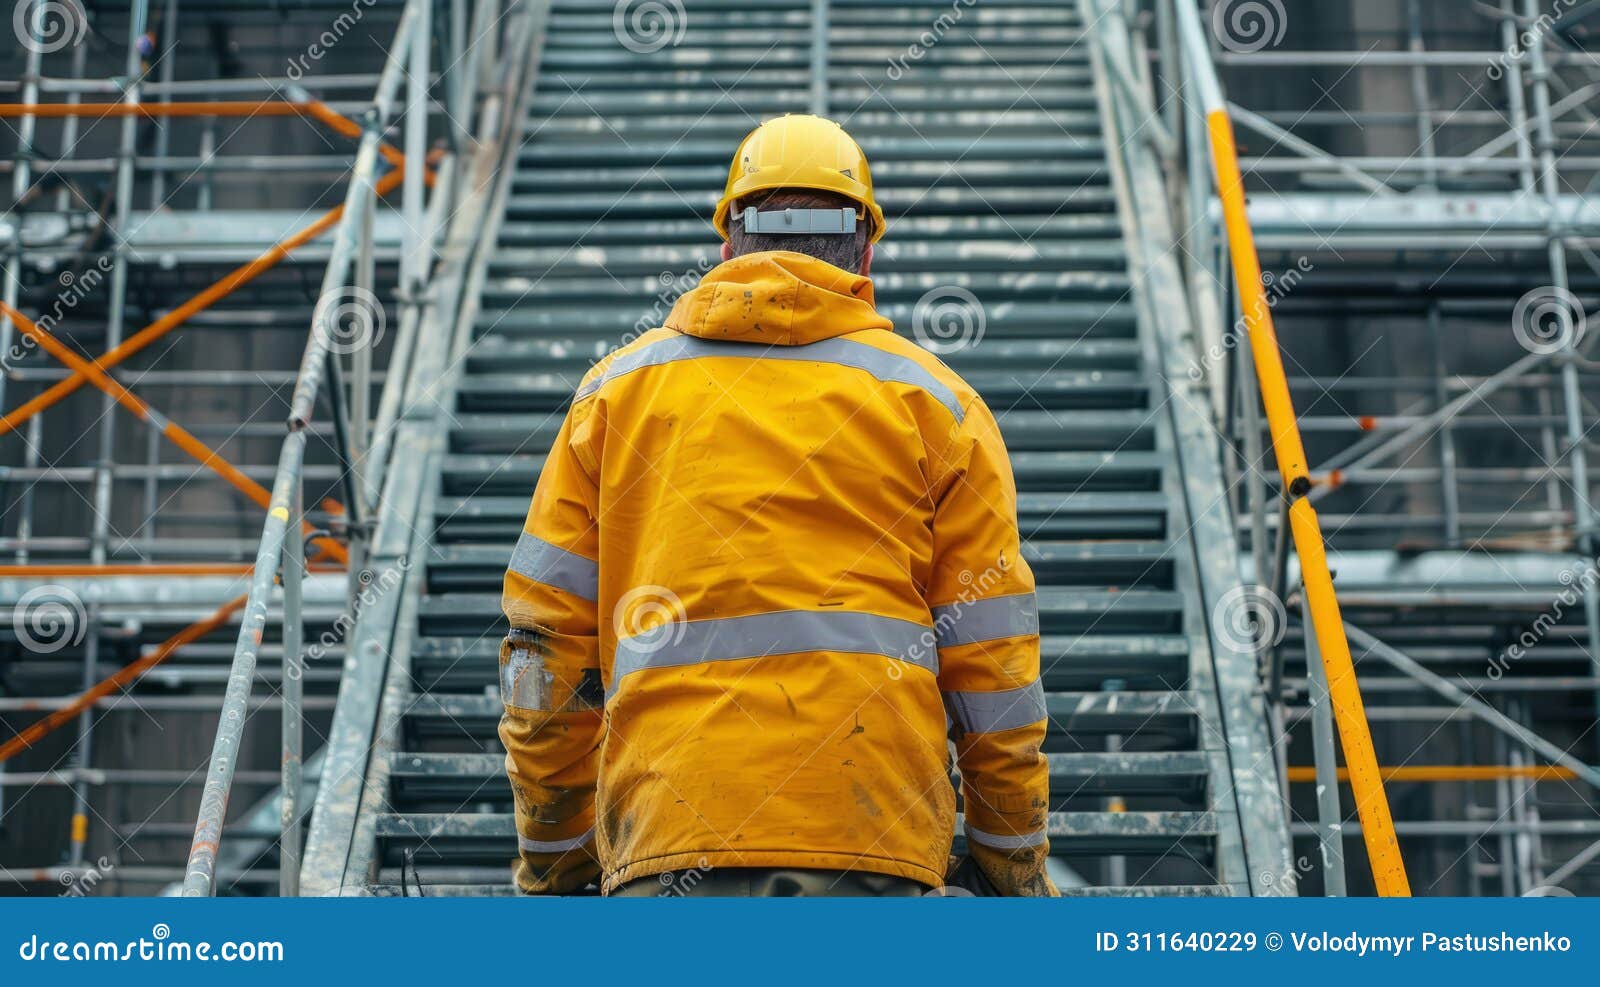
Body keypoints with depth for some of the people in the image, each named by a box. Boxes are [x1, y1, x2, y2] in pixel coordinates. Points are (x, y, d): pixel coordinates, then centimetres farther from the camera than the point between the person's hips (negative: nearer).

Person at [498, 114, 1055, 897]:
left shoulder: (617, 390, 13)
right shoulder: (931, 400, 9)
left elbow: (547, 642, 10)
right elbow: (989, 659, 6)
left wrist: (550, 861, 18)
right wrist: (1018, 861, 16)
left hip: (666, 833, 1)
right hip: (868, 827, -1)